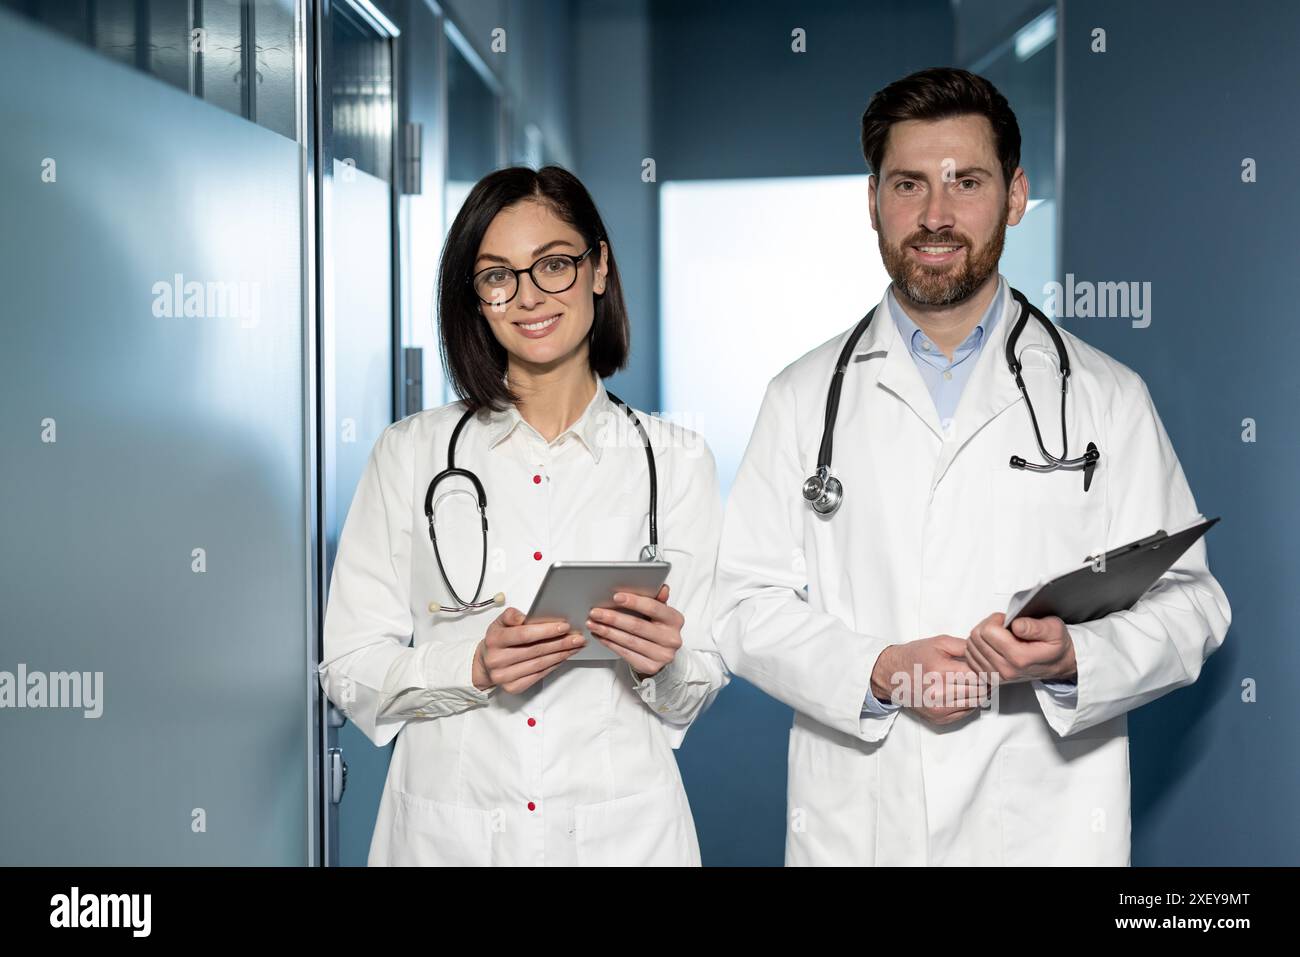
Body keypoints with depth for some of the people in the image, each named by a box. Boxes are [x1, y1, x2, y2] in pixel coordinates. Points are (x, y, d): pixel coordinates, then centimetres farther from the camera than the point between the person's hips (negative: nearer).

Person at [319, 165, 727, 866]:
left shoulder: (676, 460, 0)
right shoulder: (410, 453, 0)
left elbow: (695, 693, 2)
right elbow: (350, 671, -3)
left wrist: (664, 665, -19)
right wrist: (474, 667, -19)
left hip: (621, 830, 0)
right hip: (448, 827, 0)